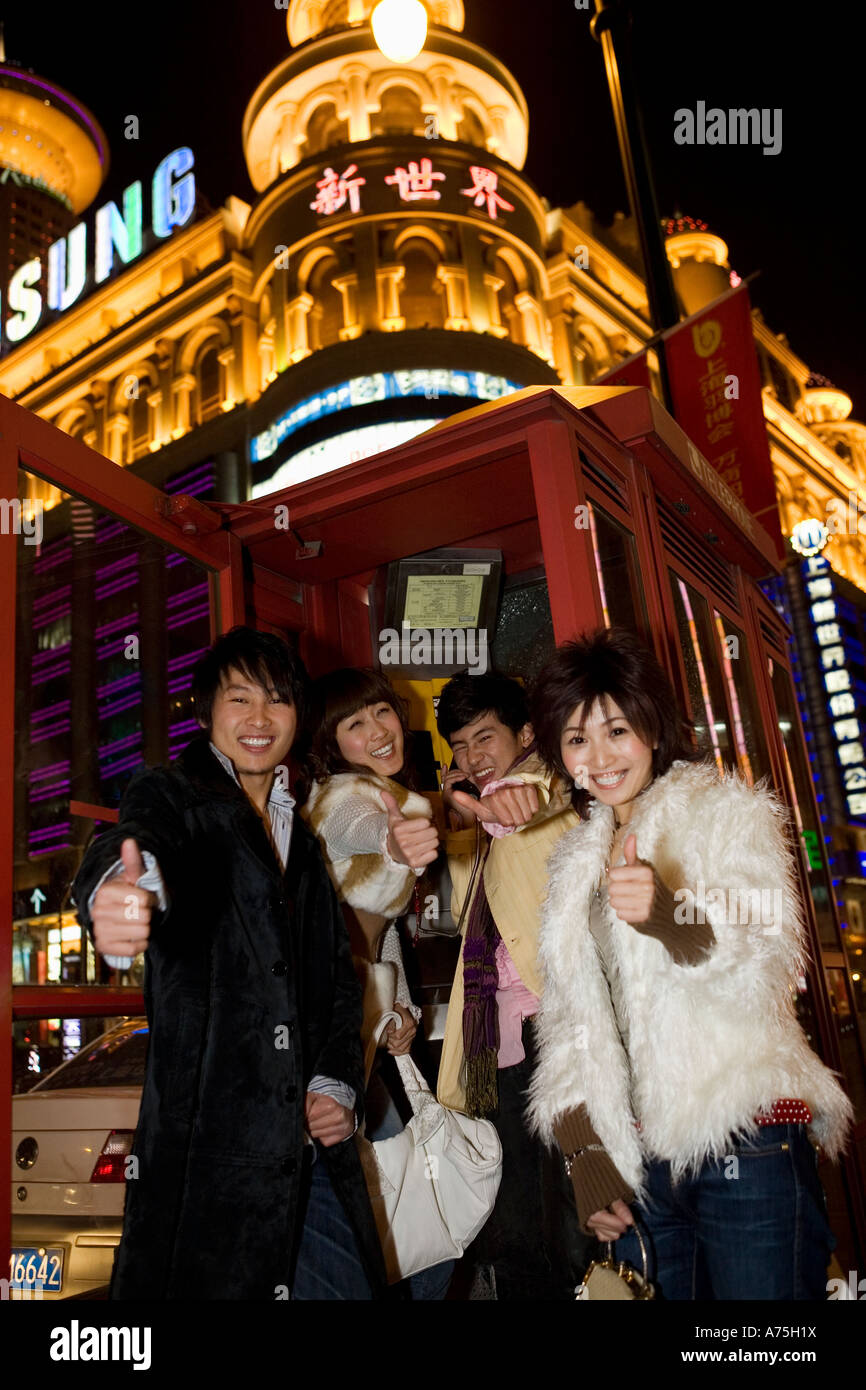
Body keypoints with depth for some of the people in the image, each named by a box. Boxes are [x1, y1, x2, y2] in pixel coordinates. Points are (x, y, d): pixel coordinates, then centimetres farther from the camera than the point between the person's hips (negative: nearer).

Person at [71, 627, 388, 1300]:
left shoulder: (300, 838, 16)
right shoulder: (172, 797, -3)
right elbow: (136, 839, -27)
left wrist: (340, 1087, 4)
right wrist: (120, 894, -50)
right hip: (209, 1153, -5)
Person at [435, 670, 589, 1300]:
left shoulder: (551, 789, 2)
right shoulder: (475, 836, 23)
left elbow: (549, 791, -22)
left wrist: (511, 796, -47)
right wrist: (460, 815, 14)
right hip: (501, 1050, 7)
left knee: (578, 1239, -9)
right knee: (507, 1242, 7)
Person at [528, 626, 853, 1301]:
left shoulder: (730, 811, -2)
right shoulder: (577, 859, 13)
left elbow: (767, 966, -16)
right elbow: (568, 1013, 12)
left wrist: (670, 918, -36)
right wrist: (583, 1150, 2)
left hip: (746, 1143, -4)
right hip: (635, 1158, 4)